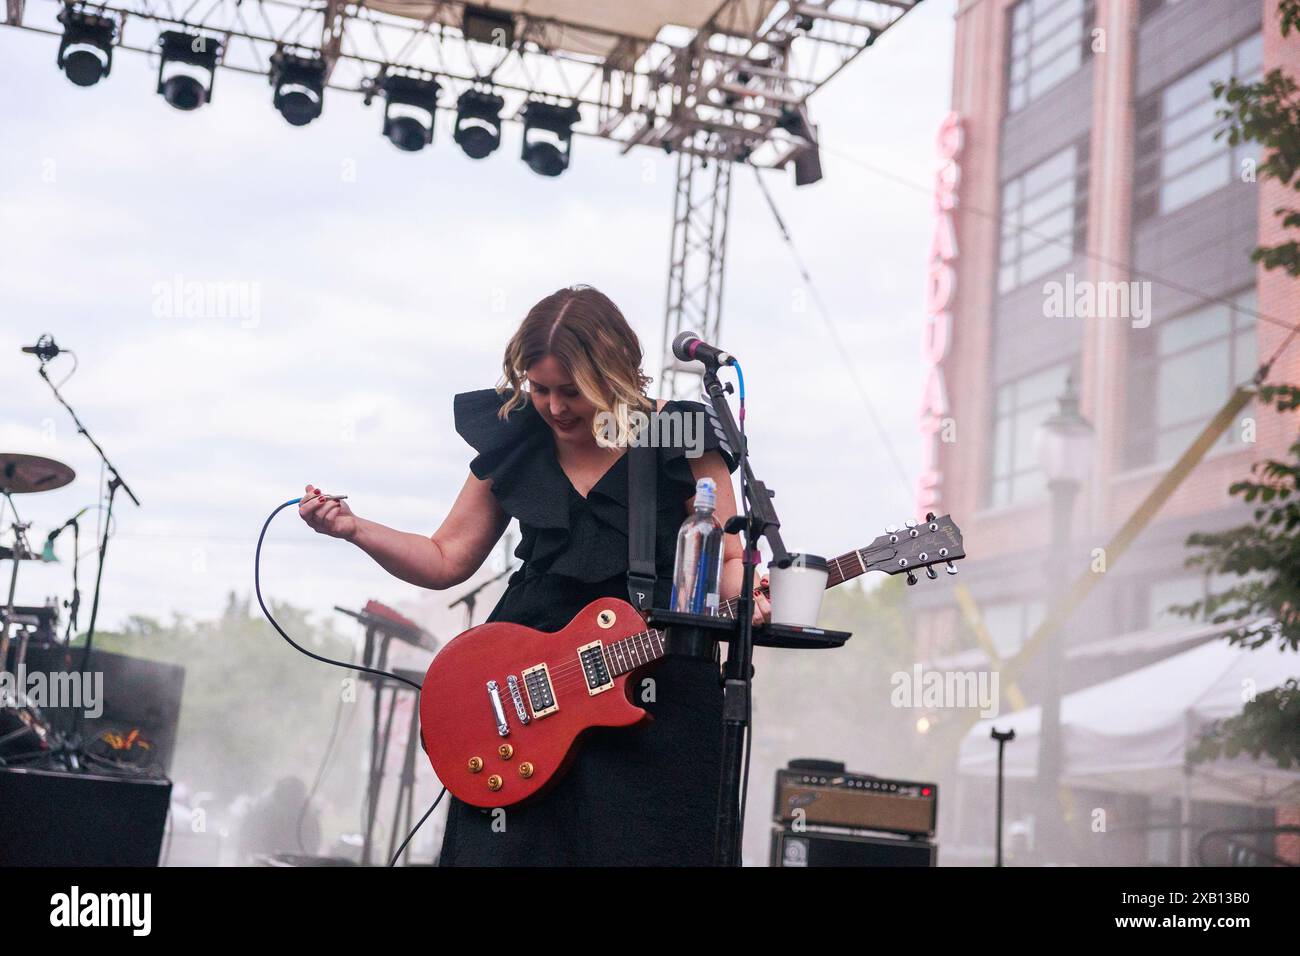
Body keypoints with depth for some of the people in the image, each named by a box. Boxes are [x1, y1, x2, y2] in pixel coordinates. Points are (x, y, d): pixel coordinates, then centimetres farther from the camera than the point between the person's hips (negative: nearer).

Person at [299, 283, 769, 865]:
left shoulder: (682, 444, -2)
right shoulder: (511, 449, 8)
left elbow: (726, 559, 0)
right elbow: (445, 560, 14)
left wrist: (744, 597, -23)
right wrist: (354, 529, 0)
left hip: (654, 686, -2)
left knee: (638, 847, -4)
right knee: (502, 848, -1)